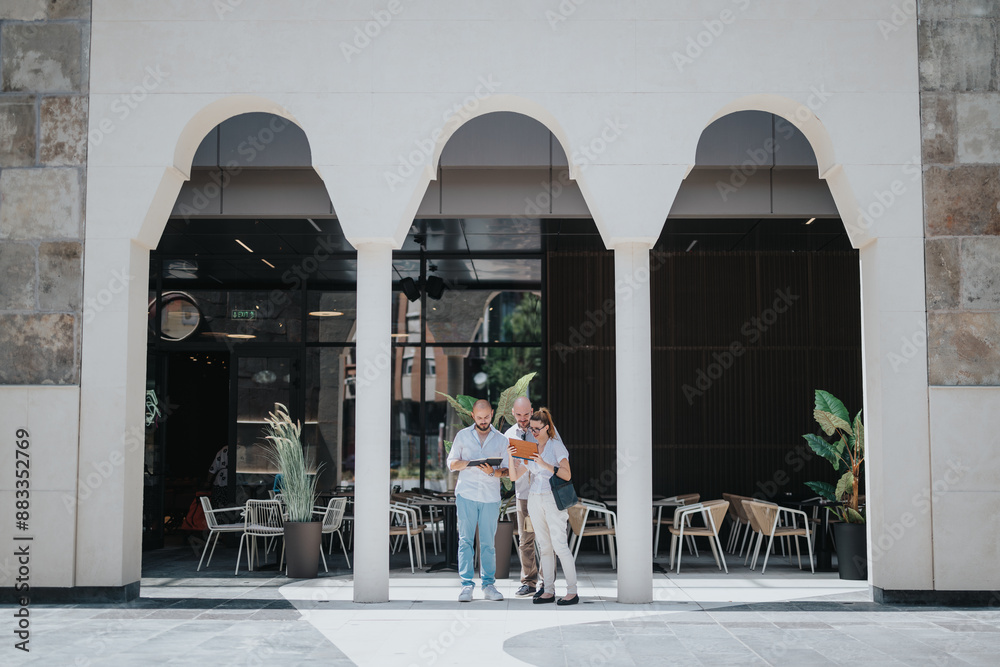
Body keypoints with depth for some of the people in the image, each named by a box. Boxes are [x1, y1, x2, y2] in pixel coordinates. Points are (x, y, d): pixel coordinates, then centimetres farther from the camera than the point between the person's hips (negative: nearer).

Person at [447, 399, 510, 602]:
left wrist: (493, 472, -13)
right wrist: (469, 462, -10)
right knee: (466, 540, -4)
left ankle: (488, 584, 9)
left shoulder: (501, 439, 11)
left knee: (488, 542, 3)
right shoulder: (463, 436, 10)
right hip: (466, 494, -1)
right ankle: (467, 585, -2)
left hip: (491, 496, 1)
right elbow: (451, 463, 10)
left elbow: (506, 469, 9)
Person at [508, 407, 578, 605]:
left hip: (553, 499, -5)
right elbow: (514, 476, 10)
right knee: (544, 546, 5)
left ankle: (572, 591, -6)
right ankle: (548, 590, 7)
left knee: (559, 545, -10)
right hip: (534, 499, 5)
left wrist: (545, 464, -22)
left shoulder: (556, 446, -2)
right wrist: (511, 457, -7)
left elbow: (567, 474, -12)